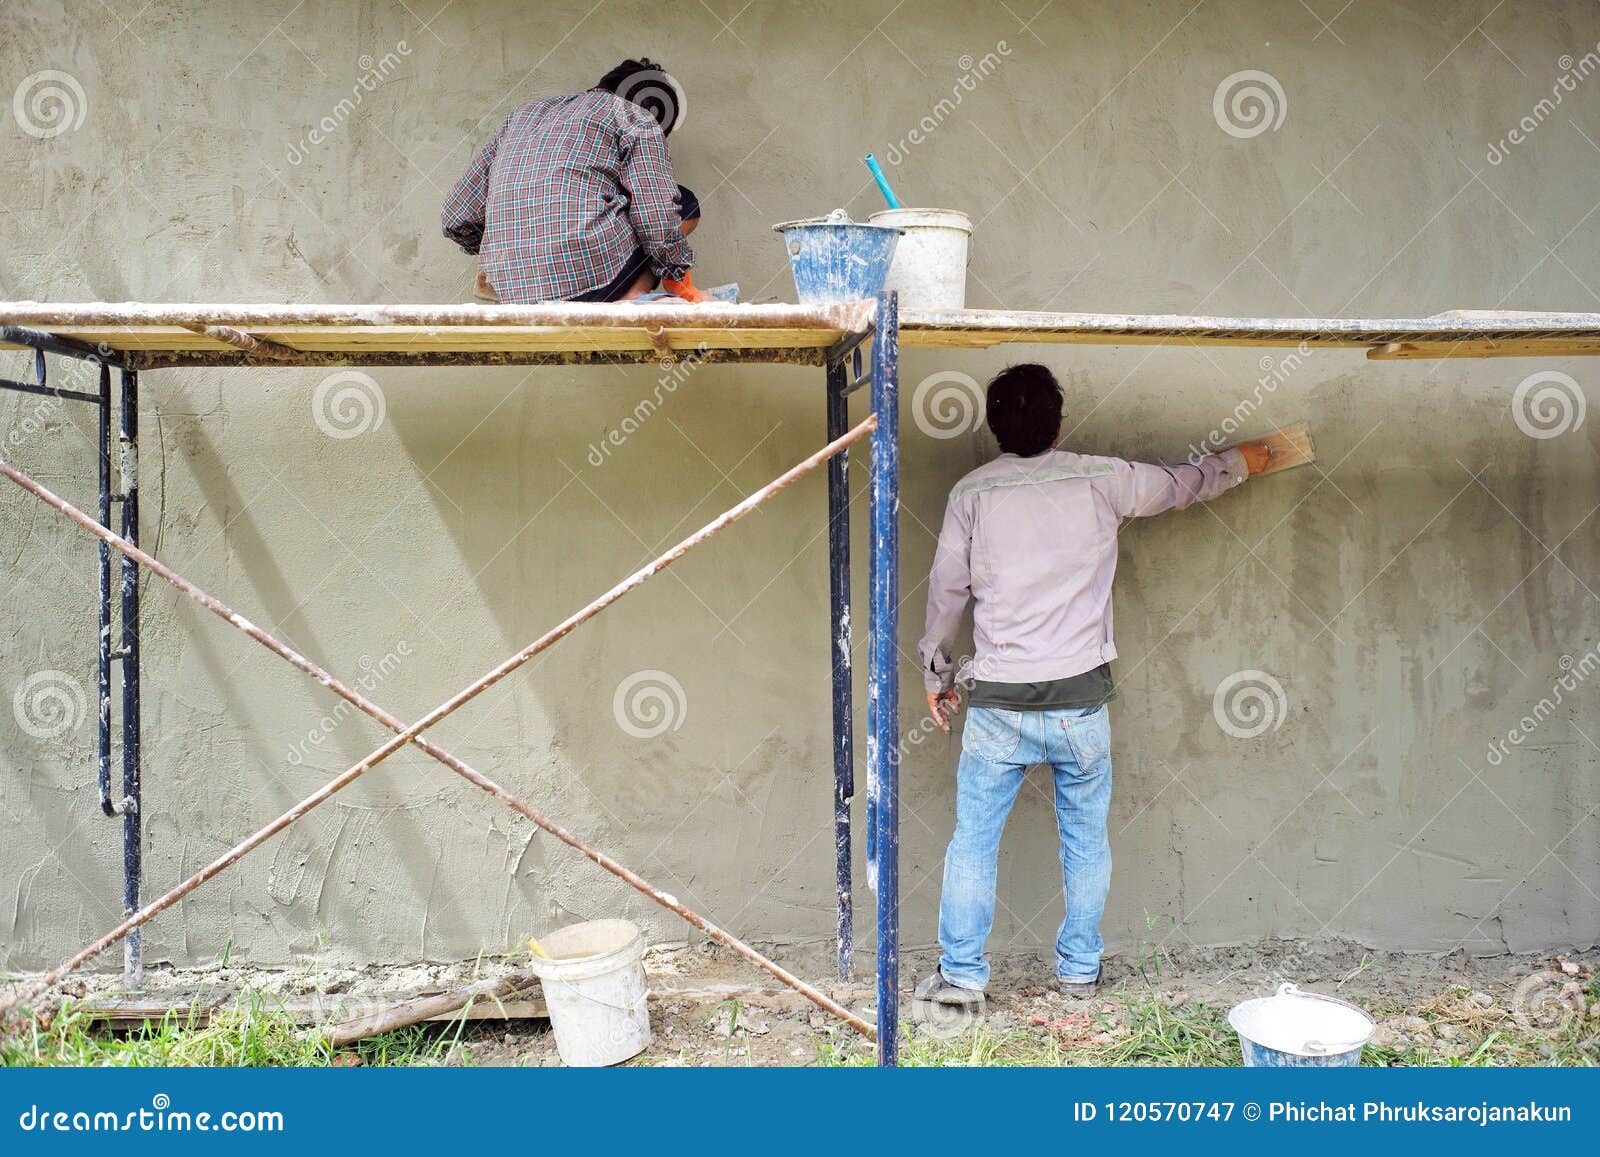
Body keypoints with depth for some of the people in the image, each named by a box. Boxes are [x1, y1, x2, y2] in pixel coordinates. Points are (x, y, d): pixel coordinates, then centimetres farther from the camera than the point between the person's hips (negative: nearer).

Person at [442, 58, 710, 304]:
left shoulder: (526, 112, 25)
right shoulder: (637, 117, 9)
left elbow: (455, 220, 21)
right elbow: (660, 226, -5)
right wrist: (684, 287, 12)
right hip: (595, 275, -6)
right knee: (685, 205, 18)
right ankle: (630, 296, -6)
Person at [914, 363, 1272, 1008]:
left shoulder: (972, 492, -1)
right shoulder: (1101, 480, 0)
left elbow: (946, 590, 3)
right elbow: (1182, 485, 17)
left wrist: (935, 674, 15)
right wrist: (1239, 463, 38)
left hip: (998, 701, -1)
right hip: (1080, 698, 1)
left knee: (973, 840, 9)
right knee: (1086, 840, 16)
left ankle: (961, 976, 12)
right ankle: (1080, 971, 26)